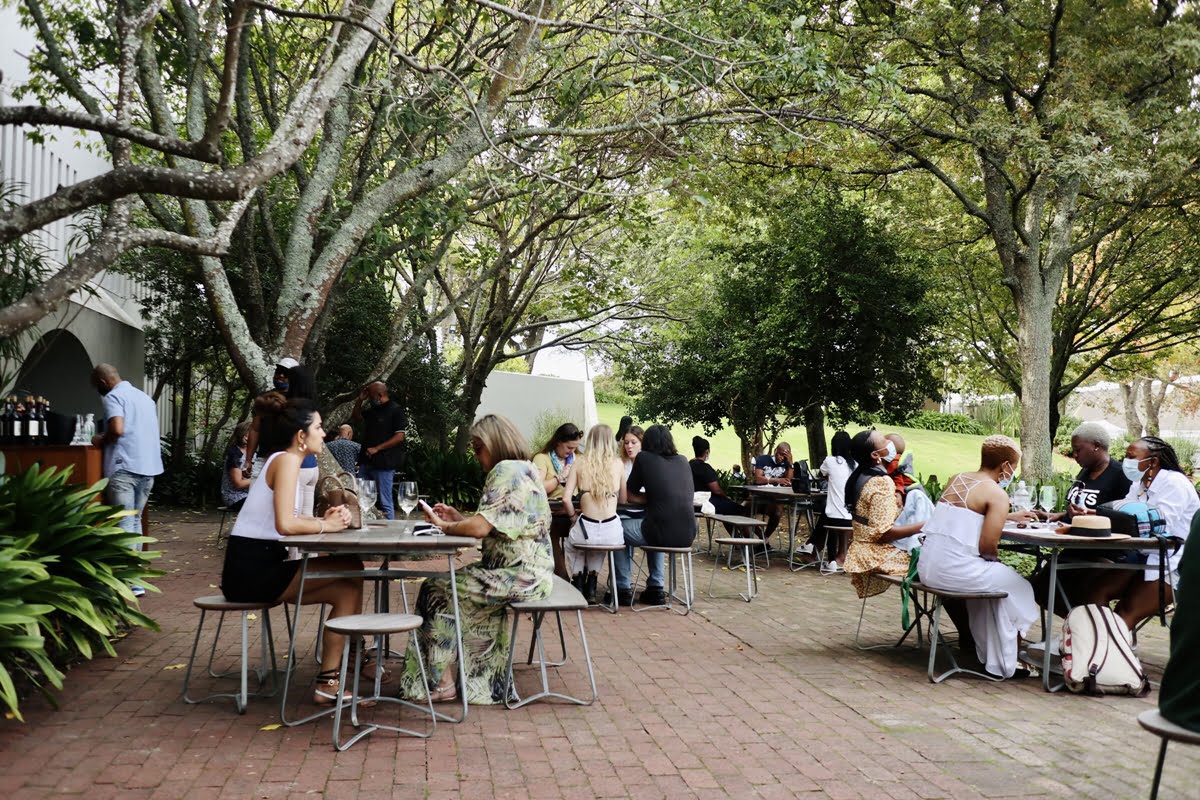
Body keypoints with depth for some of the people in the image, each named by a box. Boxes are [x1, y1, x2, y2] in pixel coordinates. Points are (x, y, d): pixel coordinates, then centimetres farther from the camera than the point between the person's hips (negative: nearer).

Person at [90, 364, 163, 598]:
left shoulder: (113, 397, -4)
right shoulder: (144, 396, 20)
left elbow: (117, 429, -19)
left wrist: (100, 440, 1)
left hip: (124, 467, -8)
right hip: (148, 466, 8)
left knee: (123, 524, -7)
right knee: (135, 521, 16)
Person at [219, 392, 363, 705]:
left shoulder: (283, 461, 17)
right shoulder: (287, 460, -13)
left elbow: (290, 520, 14)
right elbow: (285, 525, -24)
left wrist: (323, 519, -3)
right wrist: (325, 525, -9)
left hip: (257, 567, 9)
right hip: (253, 570, -9)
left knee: (347, 589, 5)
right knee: (351, 571, -8)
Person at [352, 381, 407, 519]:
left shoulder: (395, 410, -8)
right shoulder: (372, 409, 15)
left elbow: (400, 436, -14)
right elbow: (355, 416, 33)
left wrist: (376, 448, -16)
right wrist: (360, 399, 15)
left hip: (383, 464, -8)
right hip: (366, 461, 8)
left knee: (385, 502, -4)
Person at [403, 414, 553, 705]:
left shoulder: (506, 471, -16)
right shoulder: (525, 469, 16)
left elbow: (480, 528, -23)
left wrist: (444, 526, -5)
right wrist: (458, 519, 11)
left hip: (520, 577, -10)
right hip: (528, 573, 10)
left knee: (436, 591, -1)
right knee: (455, 583, 16)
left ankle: (443, 683, 6)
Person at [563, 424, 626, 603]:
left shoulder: (580, 463, 1)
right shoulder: (617, 463, 5)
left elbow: (566, 499, -6)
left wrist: (574, 519, 11)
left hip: (587, 529, -1)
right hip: (613, 534, 1)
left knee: (572, 543, 36)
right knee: (600, 543, 39)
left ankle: (578, 586, 28)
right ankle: (590, 587, 36)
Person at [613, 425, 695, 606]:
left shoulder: (644, 458, 3)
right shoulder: (683, 461, 15)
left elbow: (630, 496, 10)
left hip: (662, 533, -5)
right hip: (688, 534, 5)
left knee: (619, 528, 23)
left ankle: (623, 588, 25)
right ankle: (655, 588, 34)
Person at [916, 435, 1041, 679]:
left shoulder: (957, 479, 14)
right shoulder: (997, 494, -8)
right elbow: (987, 545, -14)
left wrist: (1011, 516, 37)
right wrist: (995, 555, 8)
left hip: (928, 567, 8)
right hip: (956, 572, -7)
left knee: (990, 579, 31)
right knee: (1015, 587, 16)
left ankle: (985, 654, 33)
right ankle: (1002, 665, 21)